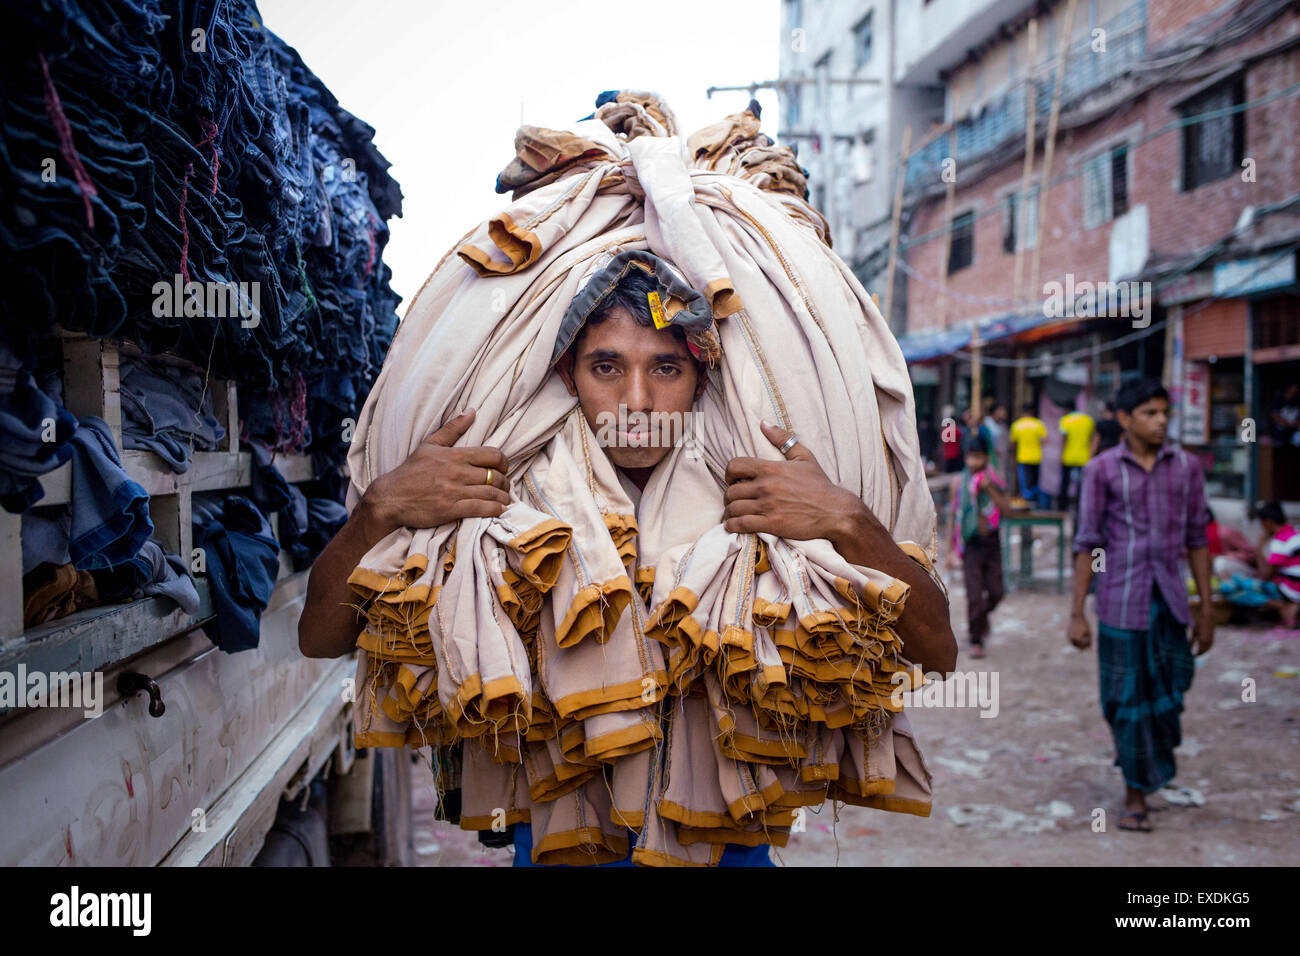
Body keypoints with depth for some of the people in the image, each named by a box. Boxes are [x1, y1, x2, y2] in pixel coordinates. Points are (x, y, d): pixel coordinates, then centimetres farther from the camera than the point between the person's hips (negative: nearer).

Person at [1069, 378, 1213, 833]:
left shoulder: (1186, 467, 5)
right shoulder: (1101, 469, -3)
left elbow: (1197, 539, 9)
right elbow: (1087, 543, -3)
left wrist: (1206, 610, 8)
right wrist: (1077, 613, -5)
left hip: (1169, 597, 3)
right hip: (1121, 597, -3)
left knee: (1169, 687, 4)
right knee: (1127, 697, 4)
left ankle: (1137, 753, 35)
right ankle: (1135, 796, 18)